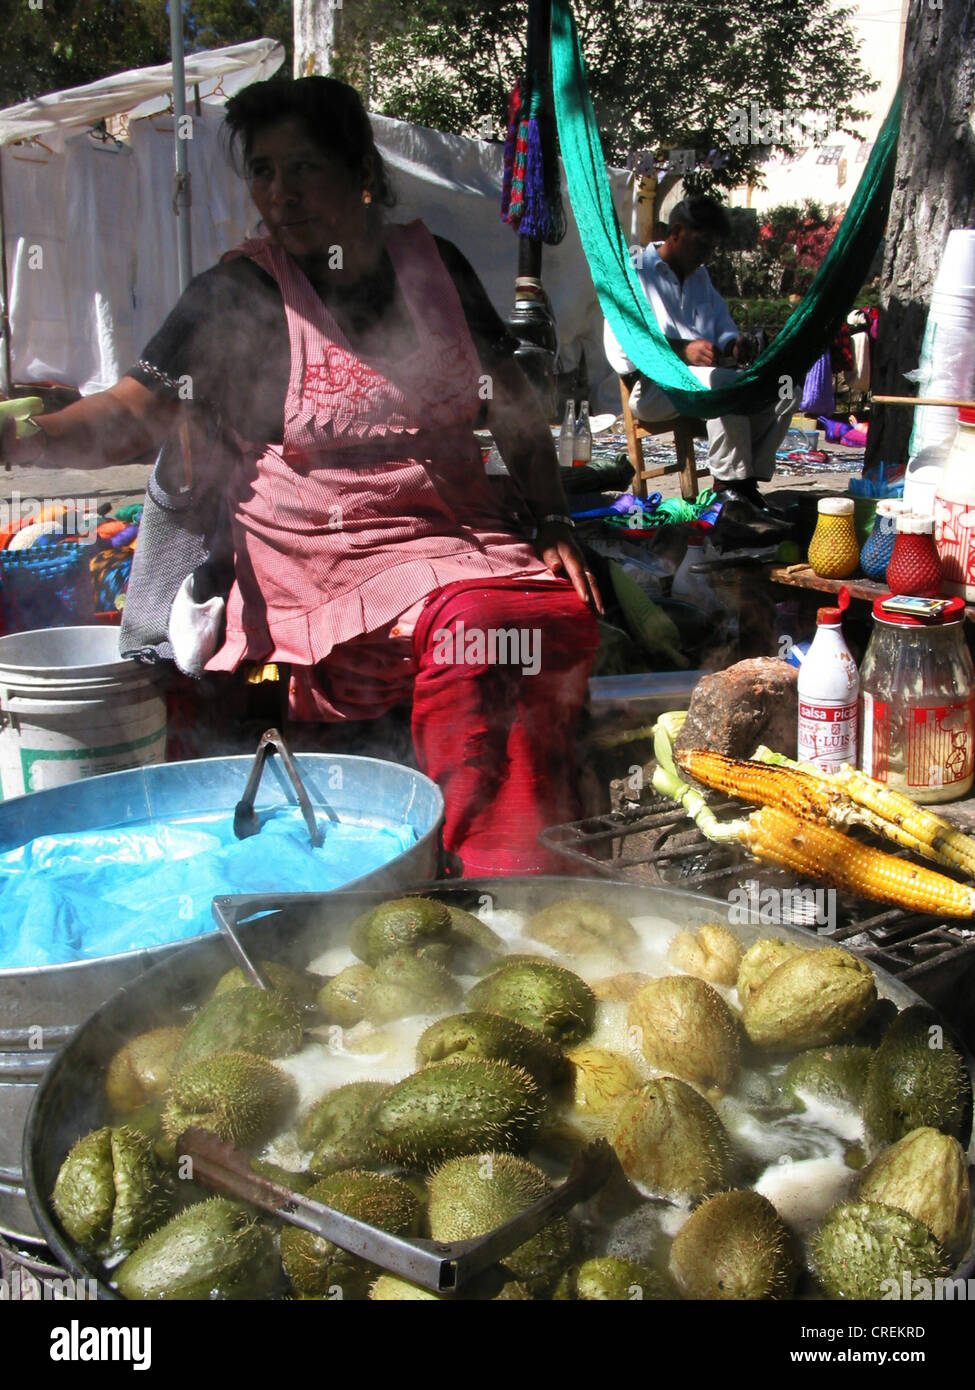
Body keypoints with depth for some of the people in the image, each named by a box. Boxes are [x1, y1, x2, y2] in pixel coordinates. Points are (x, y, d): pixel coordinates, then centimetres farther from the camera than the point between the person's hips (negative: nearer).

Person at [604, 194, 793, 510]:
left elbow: (724, 326, 27)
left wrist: (733, 343, 0)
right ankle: (729, 484, -29)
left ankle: (749, 479, -18)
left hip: (704, 371, 8)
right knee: (725, 382, -36)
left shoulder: (700, 277, 26)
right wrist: (683, 350, -27)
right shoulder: (636, 273, 1)